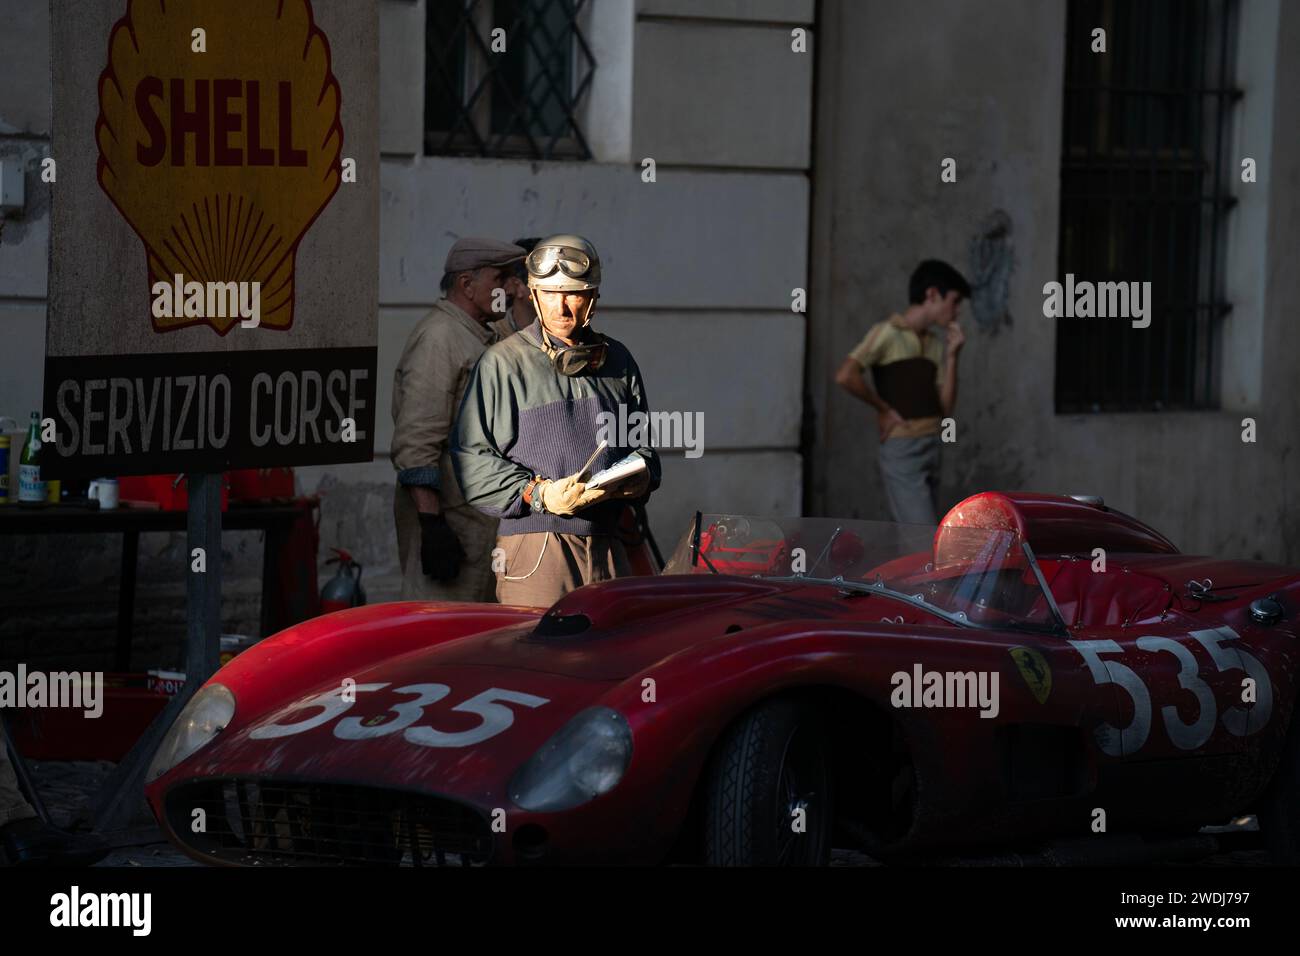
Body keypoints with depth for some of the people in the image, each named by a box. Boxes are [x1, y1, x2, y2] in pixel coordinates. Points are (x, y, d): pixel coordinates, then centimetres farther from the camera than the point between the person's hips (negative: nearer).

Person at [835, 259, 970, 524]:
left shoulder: (935, 344, 13)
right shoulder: (888, 333, -9)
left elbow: (945, 408, 9)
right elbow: (845, 376, -22)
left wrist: (952, 356, 1)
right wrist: (884, 409, -12)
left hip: (931, 450, 8)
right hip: (902, 451, -8)